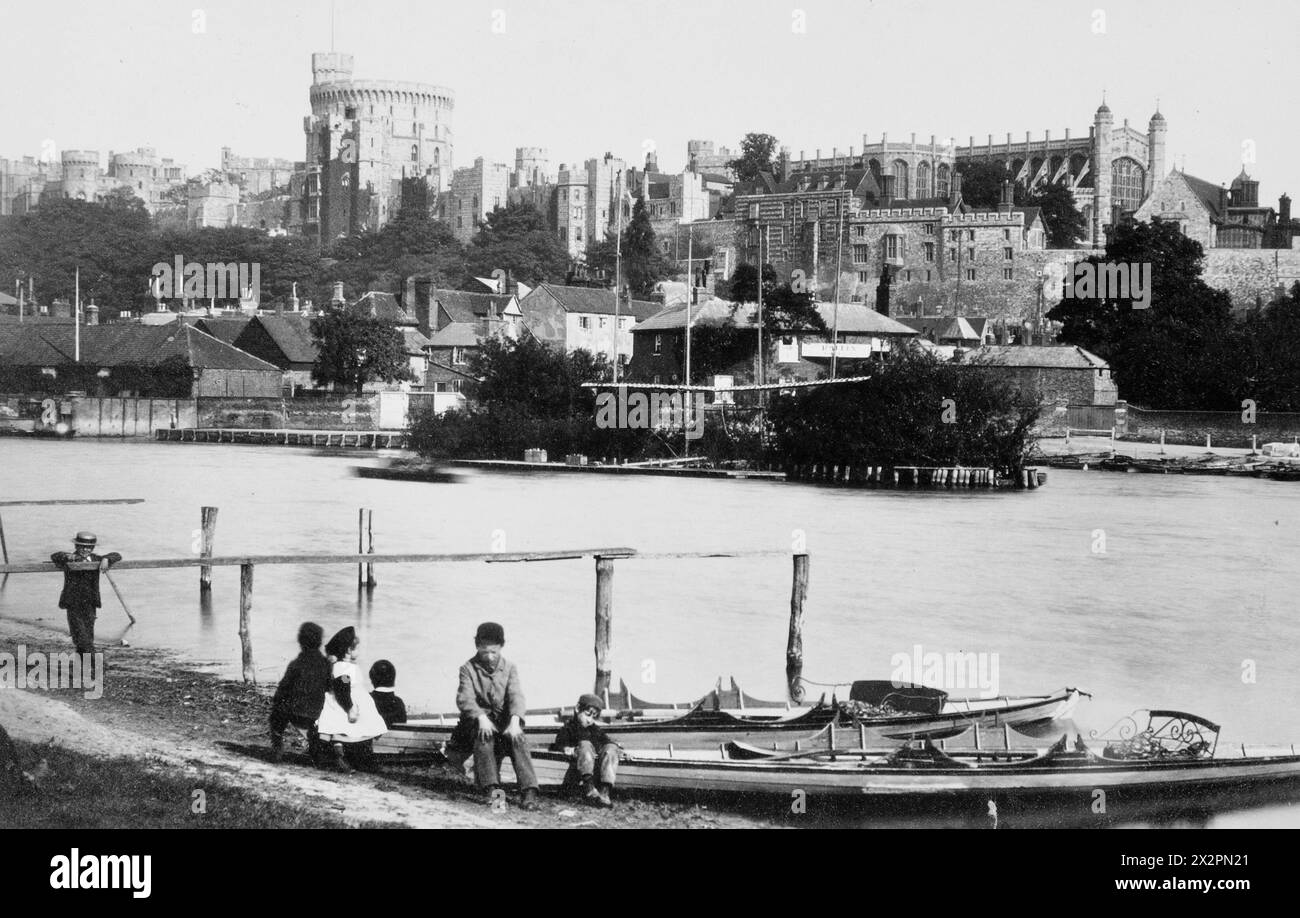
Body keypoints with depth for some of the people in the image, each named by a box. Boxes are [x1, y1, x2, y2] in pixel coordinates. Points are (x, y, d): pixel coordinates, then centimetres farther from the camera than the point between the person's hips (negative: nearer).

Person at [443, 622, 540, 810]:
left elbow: (516, 695, -9)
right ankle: (492, 788, -46)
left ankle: (529, 790, -38)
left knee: (518, 739, -29)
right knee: (483, 737, -36)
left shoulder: (509, 668, 7)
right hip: (478, 719, -2)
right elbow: (465, 698, -14)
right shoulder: (468, 668, 1)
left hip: (505, 719, 2)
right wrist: (481, 717, -34)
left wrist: (515, 721, -29)